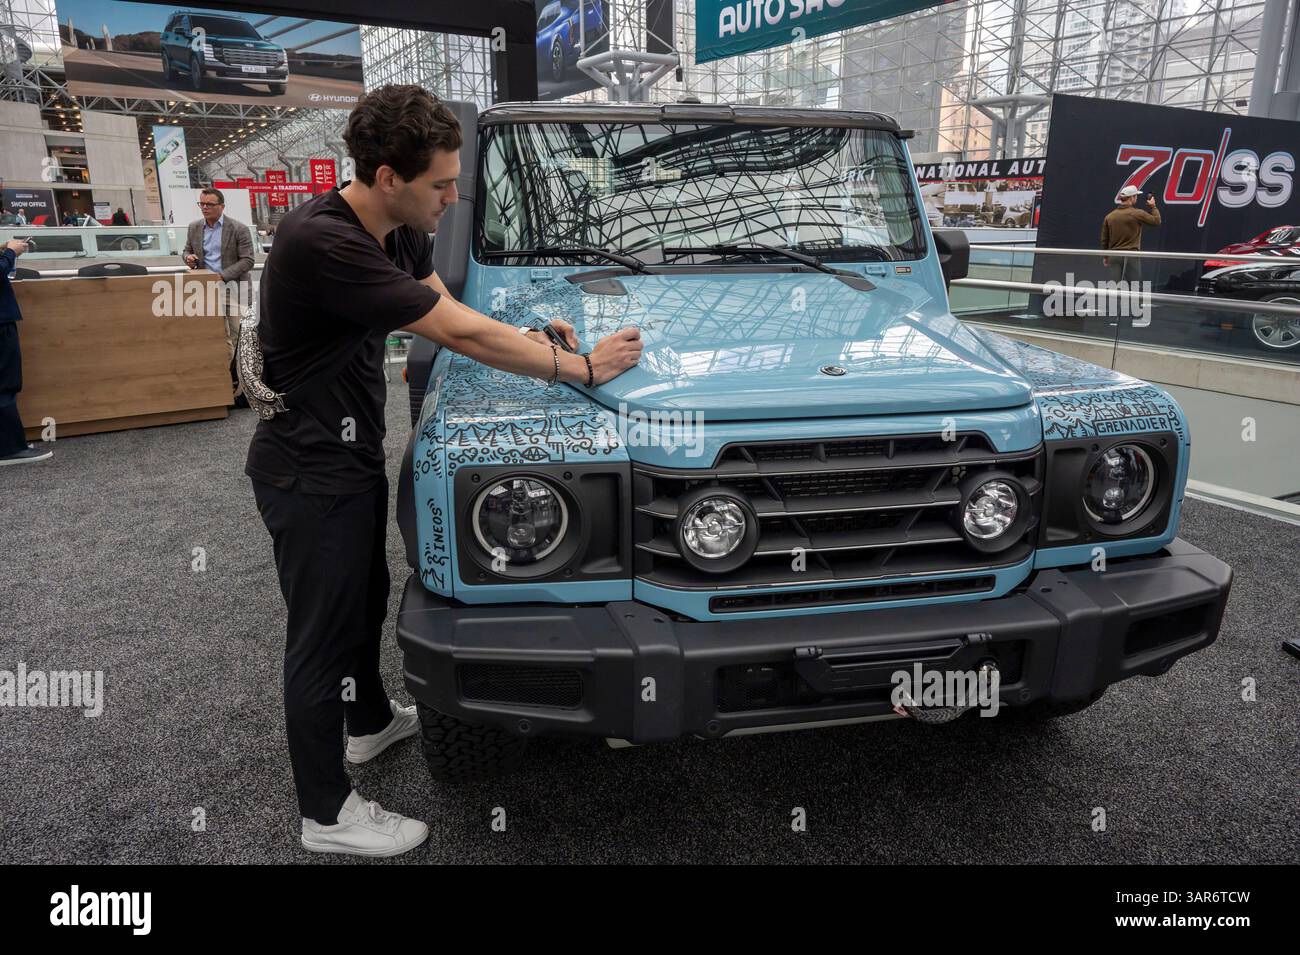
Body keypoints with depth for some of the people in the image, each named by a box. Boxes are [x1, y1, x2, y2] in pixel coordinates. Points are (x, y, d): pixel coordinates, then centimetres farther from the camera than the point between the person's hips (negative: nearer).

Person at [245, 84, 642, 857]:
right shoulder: (322, 243, -30)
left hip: (354, 452, 9)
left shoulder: (401, 229, -1)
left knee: (366, 595, 24)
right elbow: (461, 335, -30)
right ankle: (327, 814, 22)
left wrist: (529, 340, -10)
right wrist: (583, 369, -22)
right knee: (322, 633, 3)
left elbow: (446, 311, 7)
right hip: (310, 472, -9)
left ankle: (372, 721, 49)